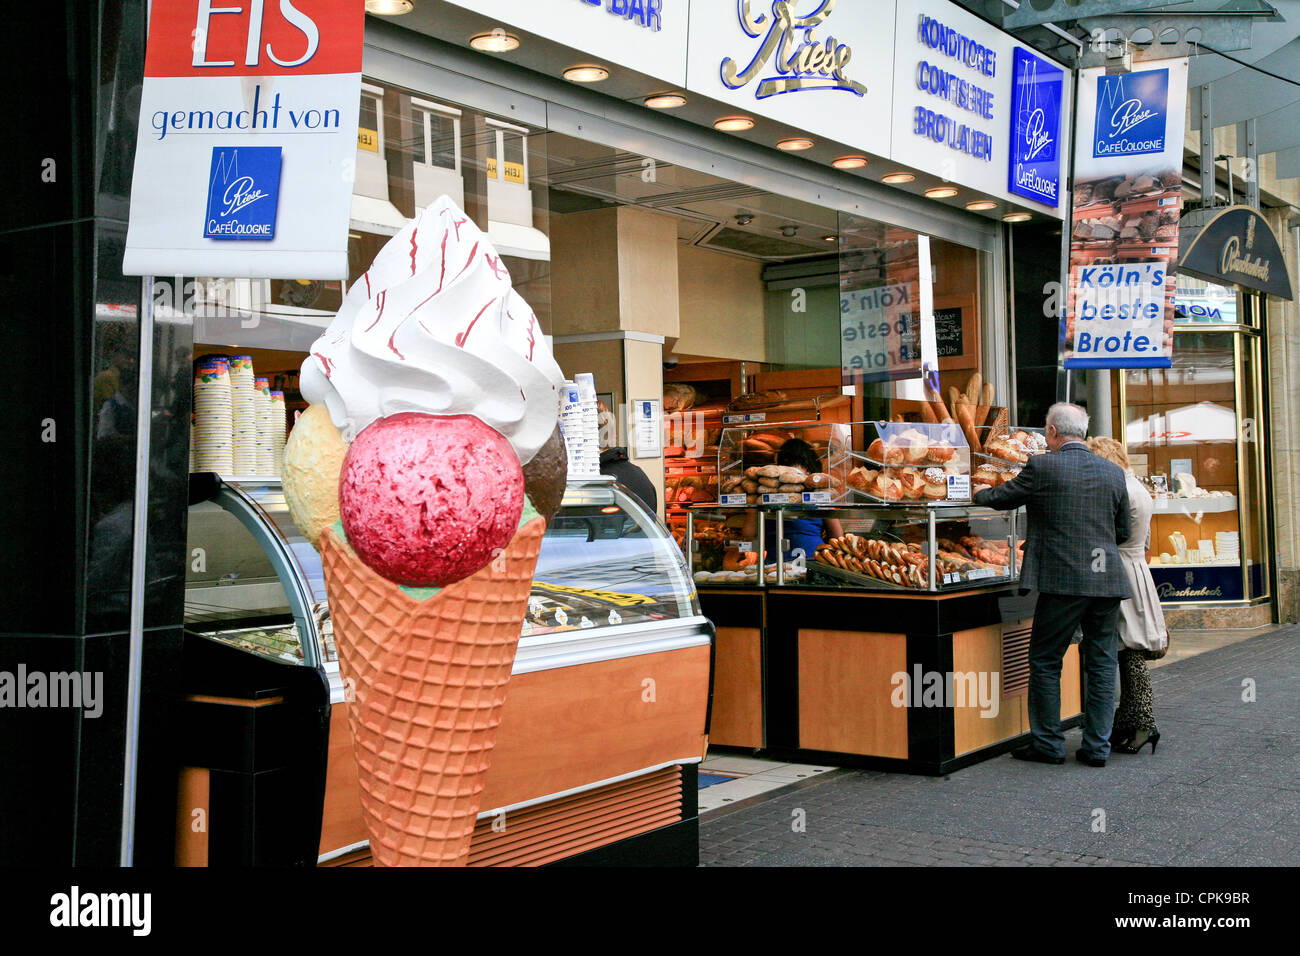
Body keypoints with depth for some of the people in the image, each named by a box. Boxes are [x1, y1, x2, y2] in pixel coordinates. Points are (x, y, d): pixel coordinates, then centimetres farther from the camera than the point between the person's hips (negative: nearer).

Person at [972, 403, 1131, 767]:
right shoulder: (1113, 472, 8)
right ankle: (1097, 746, 13)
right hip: (1107, 580, 5)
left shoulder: (1042, 467, -7)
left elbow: (1002, 497, 8)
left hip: (1063, 580, -5)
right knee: (1101, 665, 10)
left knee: (1045, 662, 7)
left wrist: (980, 492, 29)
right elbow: (1123, 531, 14)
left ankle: (1048, 744, 12)